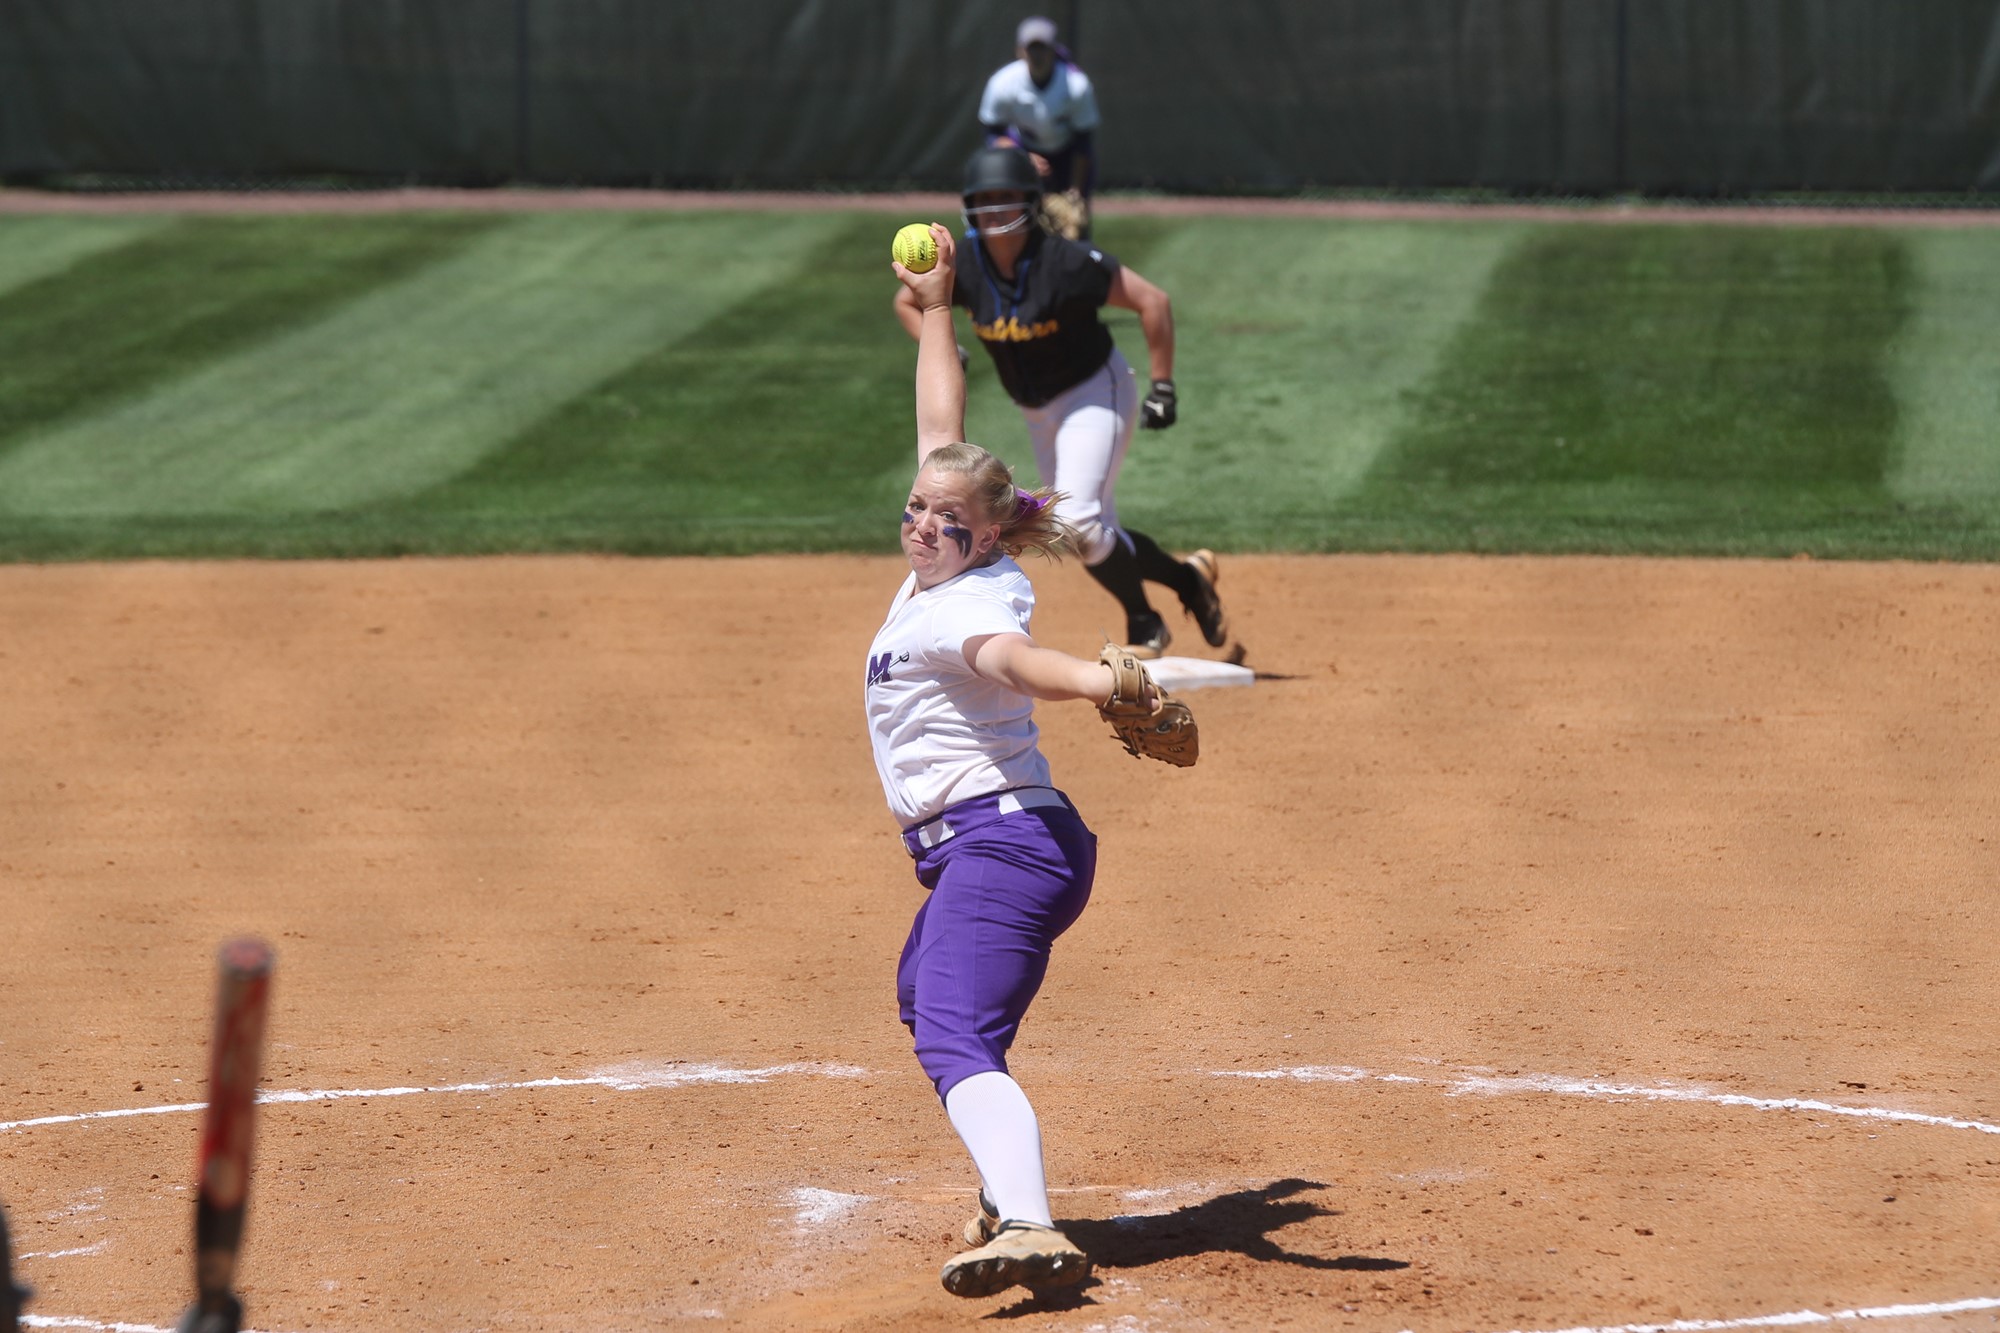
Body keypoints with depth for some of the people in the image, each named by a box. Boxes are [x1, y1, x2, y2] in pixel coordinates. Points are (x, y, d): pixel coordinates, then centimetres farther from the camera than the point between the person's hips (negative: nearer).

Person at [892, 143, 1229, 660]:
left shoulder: (1067, 263, -26)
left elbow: (1153, 302, -21)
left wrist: (1162, 389, -20)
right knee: (1096, 539, 10)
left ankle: (1144, 627, -4)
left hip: (1095, 393, -7)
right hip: (1039, 413, 7)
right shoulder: (962, 268, -11)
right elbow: (907, 300, 8)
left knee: (1078, 521, -22)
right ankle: (1189, 578, 32)